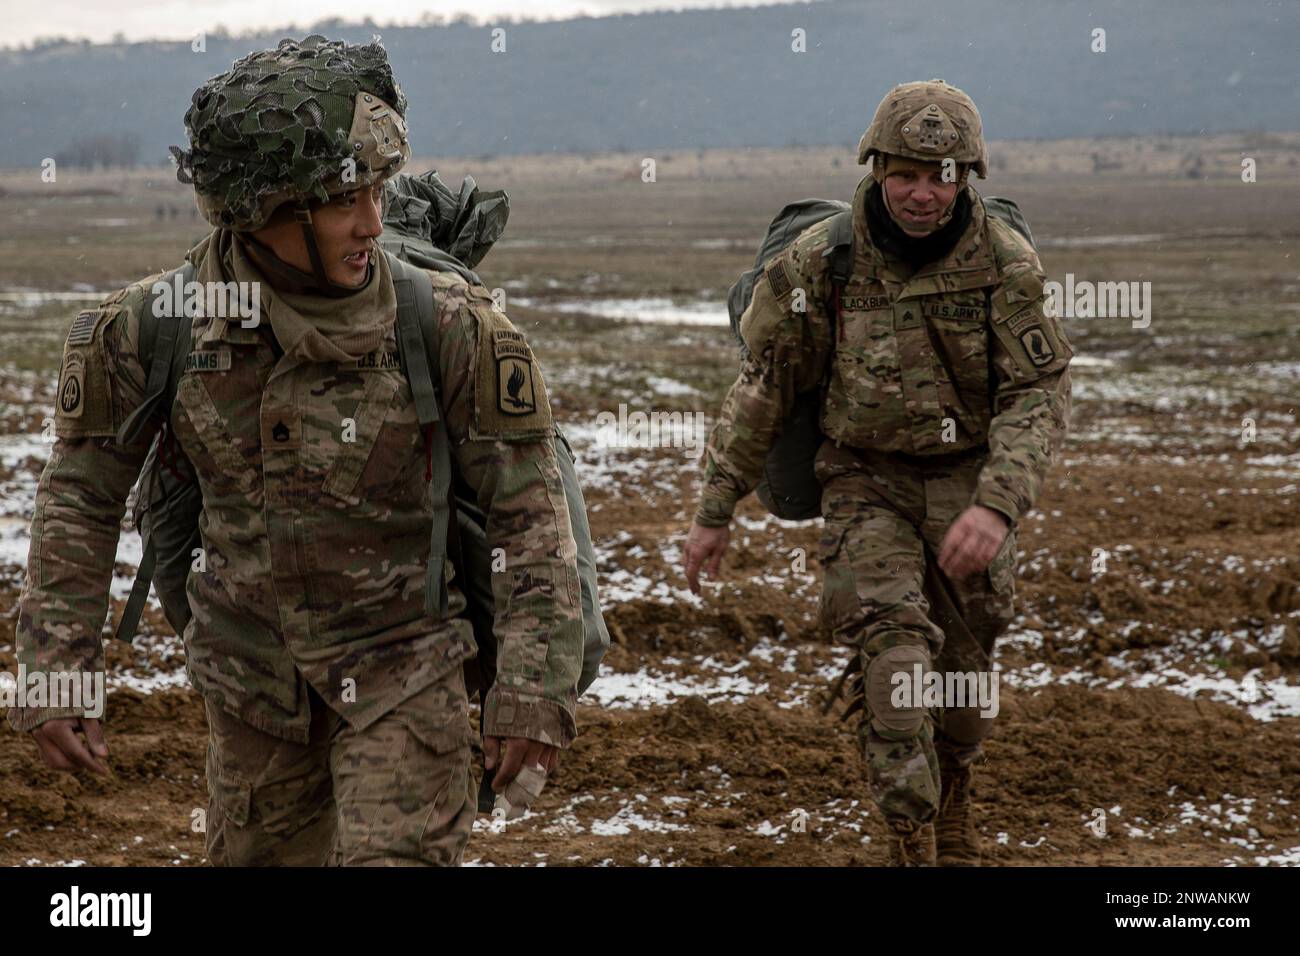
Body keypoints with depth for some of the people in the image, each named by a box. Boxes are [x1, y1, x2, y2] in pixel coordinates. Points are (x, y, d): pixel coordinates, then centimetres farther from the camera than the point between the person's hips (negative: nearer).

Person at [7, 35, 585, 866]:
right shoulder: (153, 328, -16)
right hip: (249, 665, 3)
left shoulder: (447, 324, -22)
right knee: (268, 857, 17)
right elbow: (82, 494, -2)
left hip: (400, 661, -3)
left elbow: (531, 509, -15)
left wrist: (535, 687, -19)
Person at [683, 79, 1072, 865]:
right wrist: (715, 511, -1)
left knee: (964, 663, 11)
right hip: (868, 482, -1)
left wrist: (997, 506, -33)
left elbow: (1039, 395, -17)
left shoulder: (1006, 263, -15)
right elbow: (763, 386, -5)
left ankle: (951, 786, 44)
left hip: (968, 480, 1)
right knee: (895, 645, -23)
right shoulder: (822, 261, -14)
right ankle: (912, 839, -14)